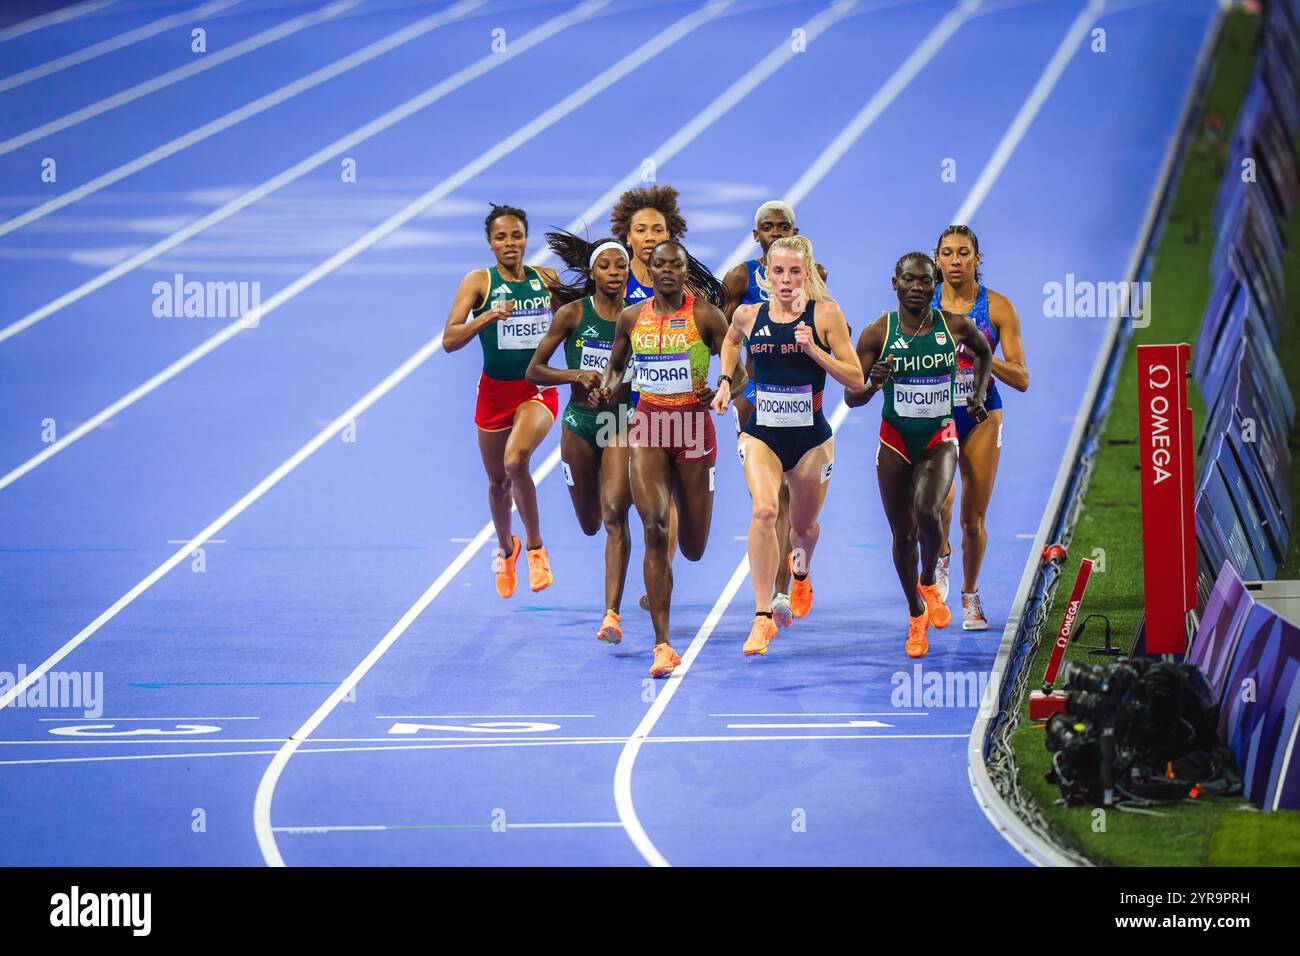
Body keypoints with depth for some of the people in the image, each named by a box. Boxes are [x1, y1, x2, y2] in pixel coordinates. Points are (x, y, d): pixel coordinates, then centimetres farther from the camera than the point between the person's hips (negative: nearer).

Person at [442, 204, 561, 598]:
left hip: (538, 389, -1)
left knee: (516, 459, -29)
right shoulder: (478, 281, -5)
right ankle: (505, 548, 45)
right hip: (495, 391, 1)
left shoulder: (545, 278, 2)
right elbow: (450, 340, -13)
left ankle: (535, 547, -12)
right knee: (498, 481, 15)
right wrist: (489, 315, -27)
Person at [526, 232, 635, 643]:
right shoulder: (572, 313, -4)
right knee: (589, 523, 12)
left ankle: (612, 615, -20)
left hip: (622, 422, -1)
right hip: (579, 421, 1)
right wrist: (577, 375, -18)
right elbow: (534, 370, -2)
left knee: (614, 515, -18)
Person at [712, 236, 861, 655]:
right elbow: (731, 341, 25)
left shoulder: (825, 314, -8)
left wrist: (813, 349, -20)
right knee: (764, 510, -25)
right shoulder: (748, 315, -1)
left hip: (811, 438, 0)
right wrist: (725, 381, 11)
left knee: (803, 525, 16)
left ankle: (800, 575, 55)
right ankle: (763, 617, -24)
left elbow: (855, 379, -8)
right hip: (761, 434, 0)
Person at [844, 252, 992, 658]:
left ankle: (929, 585, 6)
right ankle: (916, 615, 27)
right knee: (902, 533, 5)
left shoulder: (956, 326, -6)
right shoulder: (877, 333, -9)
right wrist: (872, 385, -28)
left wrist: (979, 395, 9)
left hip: (939, 438, -1)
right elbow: (851, 398, -7)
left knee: (927, 512, -25)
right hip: (895, 441, 1)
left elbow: (985, 351, 18)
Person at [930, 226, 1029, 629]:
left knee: (973, 519, 4)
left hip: (982, 417, 0)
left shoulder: (998, 307, -5)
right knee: (941, 497, -25)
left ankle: (970, 595, 29)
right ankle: (941, 554, 9)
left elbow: (1021, 380, -7)